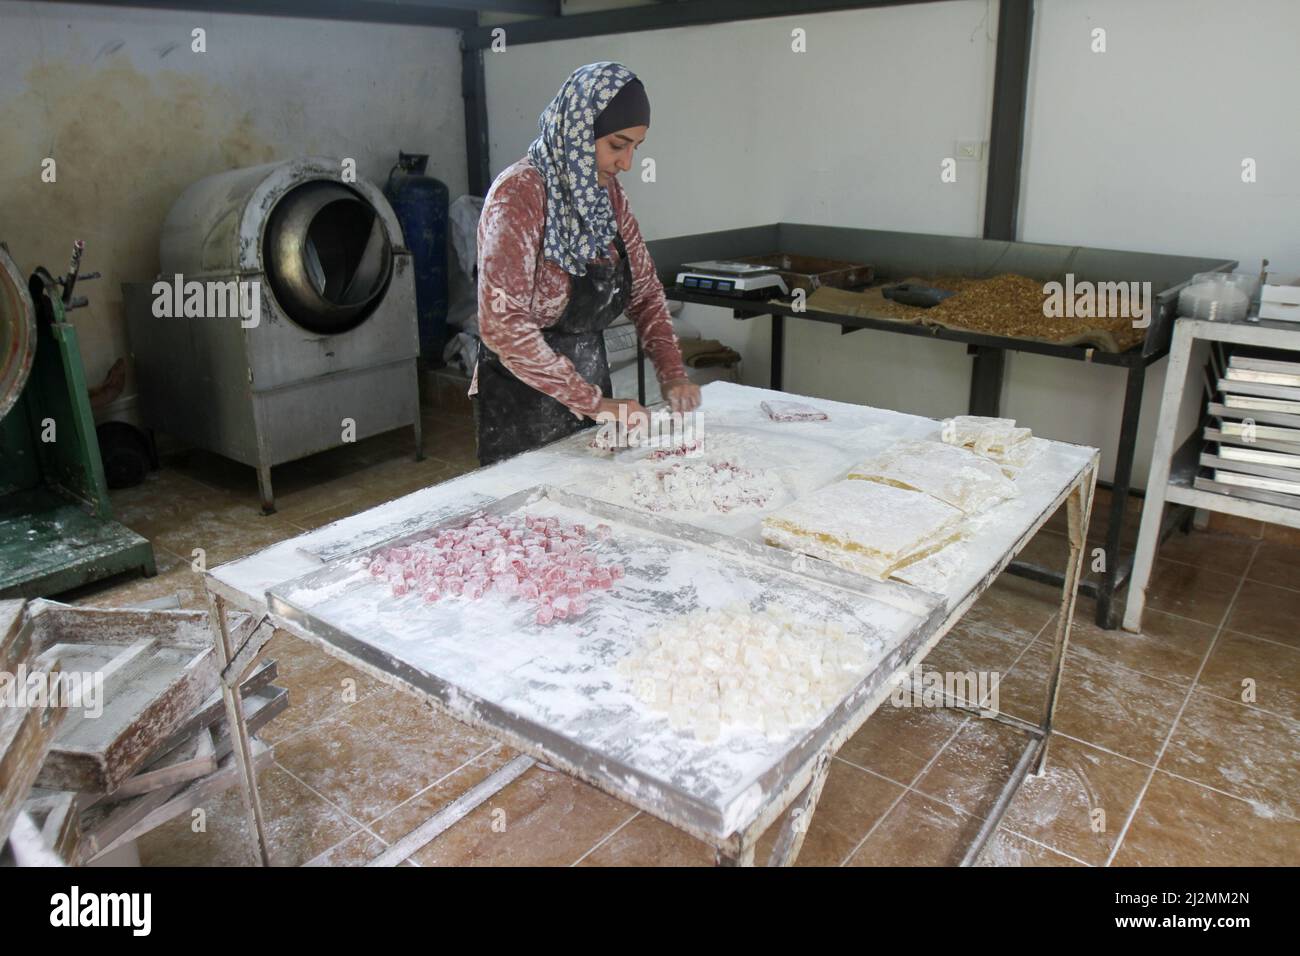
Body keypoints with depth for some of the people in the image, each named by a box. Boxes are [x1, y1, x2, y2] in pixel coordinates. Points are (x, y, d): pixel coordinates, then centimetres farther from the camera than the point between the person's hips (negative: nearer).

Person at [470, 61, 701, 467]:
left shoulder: (606, 192, 3)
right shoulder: (519, 193, -19)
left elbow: (644, 288, 9)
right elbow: (502, 326, -26)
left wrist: (672, 372, -6)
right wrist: (593, 402, -24)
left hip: (590, 386, 7)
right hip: (523, 407, -7)